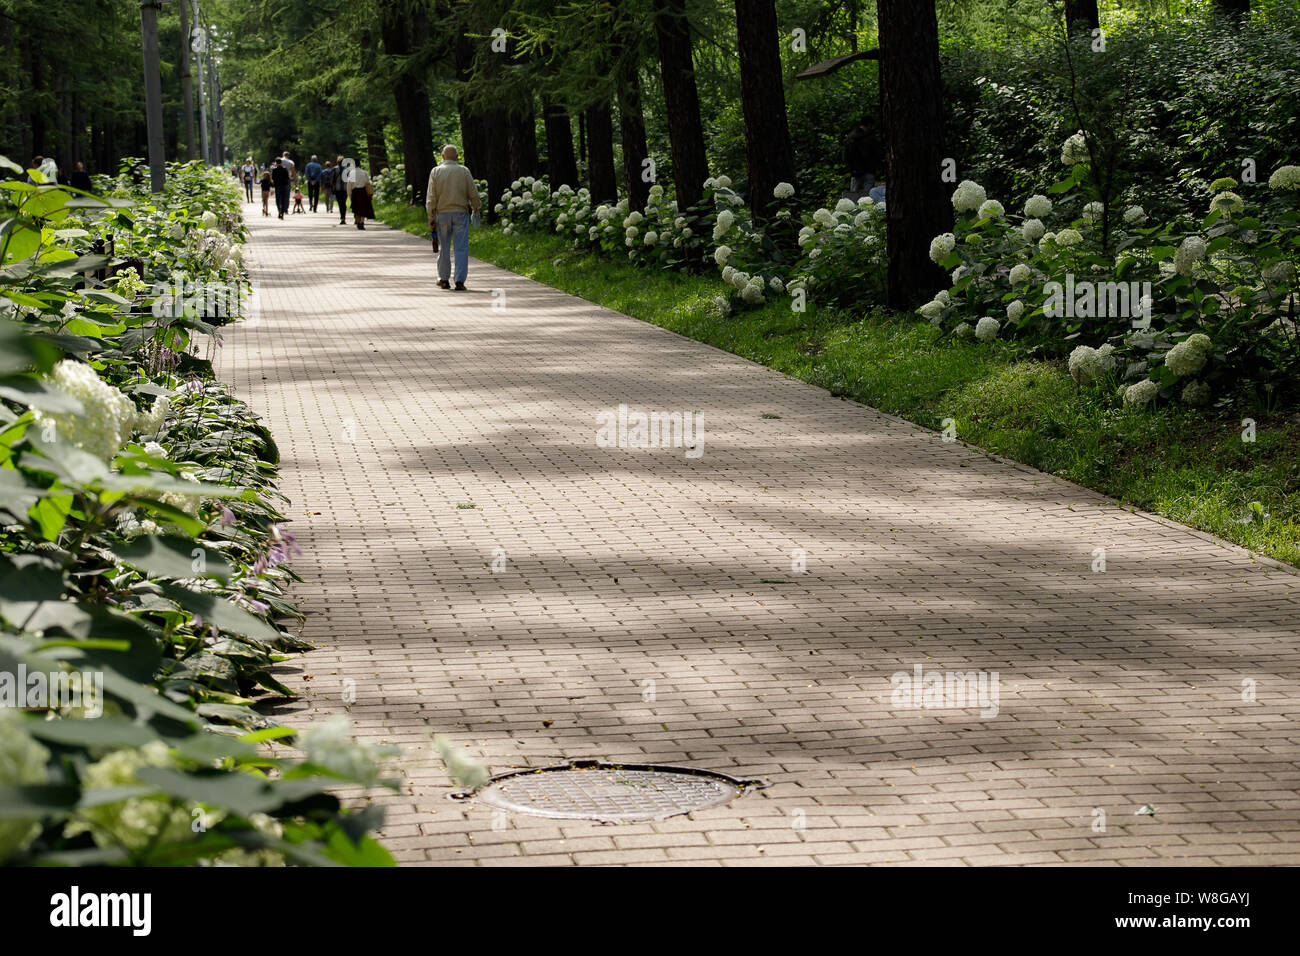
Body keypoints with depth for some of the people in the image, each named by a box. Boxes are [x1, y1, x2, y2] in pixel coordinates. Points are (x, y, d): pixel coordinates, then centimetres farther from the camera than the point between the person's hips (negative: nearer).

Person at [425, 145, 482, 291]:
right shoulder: (464, 171, 0)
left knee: (444, 247, 13)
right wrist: (476, 208, 21)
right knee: (461, 248, -2)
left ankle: (444, 279, 20)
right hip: (461, 212, -1)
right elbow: (473, 194, 2)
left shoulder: (436, 172, 1)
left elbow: (431, 198, -3)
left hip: (442, 214, 1)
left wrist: (431, 219, -1)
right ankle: (459, 281, -9)